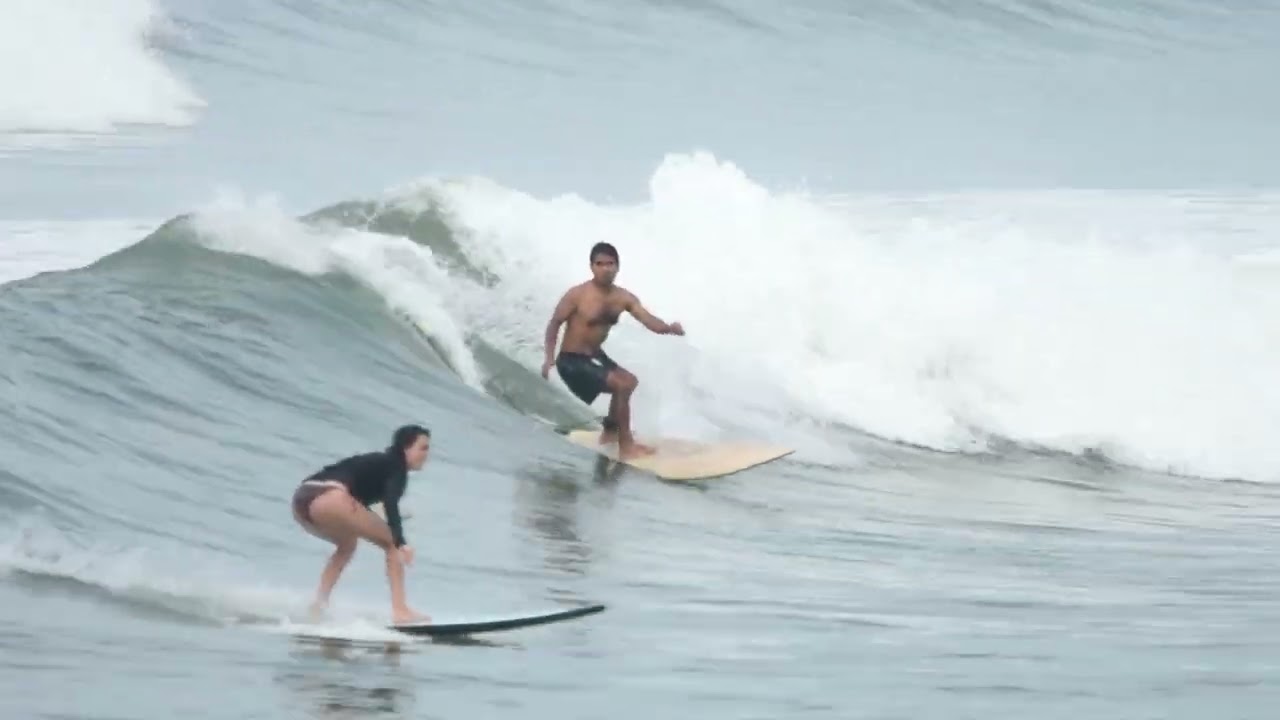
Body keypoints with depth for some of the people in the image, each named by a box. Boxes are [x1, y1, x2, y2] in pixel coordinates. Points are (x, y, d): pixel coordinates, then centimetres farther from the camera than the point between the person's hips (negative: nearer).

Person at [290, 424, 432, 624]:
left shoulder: (378, 463, 32)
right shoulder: (396, 466, 8)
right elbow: (390, 504, -11)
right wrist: (401, 542, -23)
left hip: (303, 499, 9)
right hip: (330, 498, -9)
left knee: (347, 544, 34)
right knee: (392, 543, 3)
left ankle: (319, 603, 21)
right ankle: (400, 611, -6)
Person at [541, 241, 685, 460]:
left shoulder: (624, 298, -3)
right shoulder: (577, 295, -20)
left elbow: (649, 320, -15)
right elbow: (555, 323, -12)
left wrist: (669, 328, -36)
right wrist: (549, 358, -19)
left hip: (595, 356, 9)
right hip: (572, 361, -9)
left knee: (629, 381, 26)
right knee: (622, 385, -20)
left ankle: (609, 432, 42)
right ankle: (625, 446, -13)